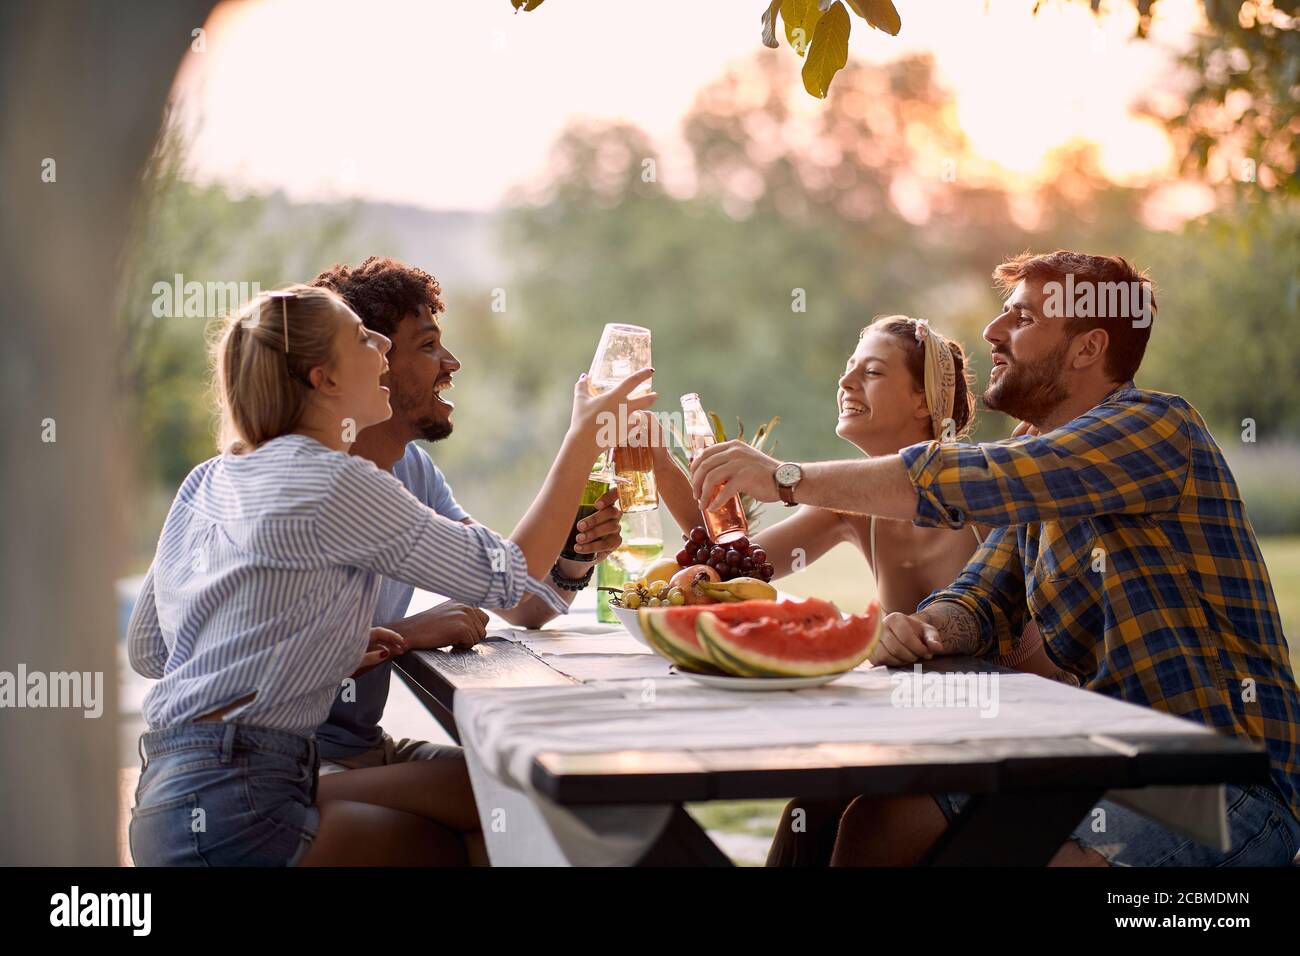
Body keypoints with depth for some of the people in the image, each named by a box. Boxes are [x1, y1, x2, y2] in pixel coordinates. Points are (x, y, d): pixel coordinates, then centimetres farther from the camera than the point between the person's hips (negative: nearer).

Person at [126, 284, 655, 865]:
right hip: (225, 820, -9)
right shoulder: (333, 483, -14)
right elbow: (509, 576, -9)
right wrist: (585, 436, -1)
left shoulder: (208, 482, 12)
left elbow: (145, 650, 18)